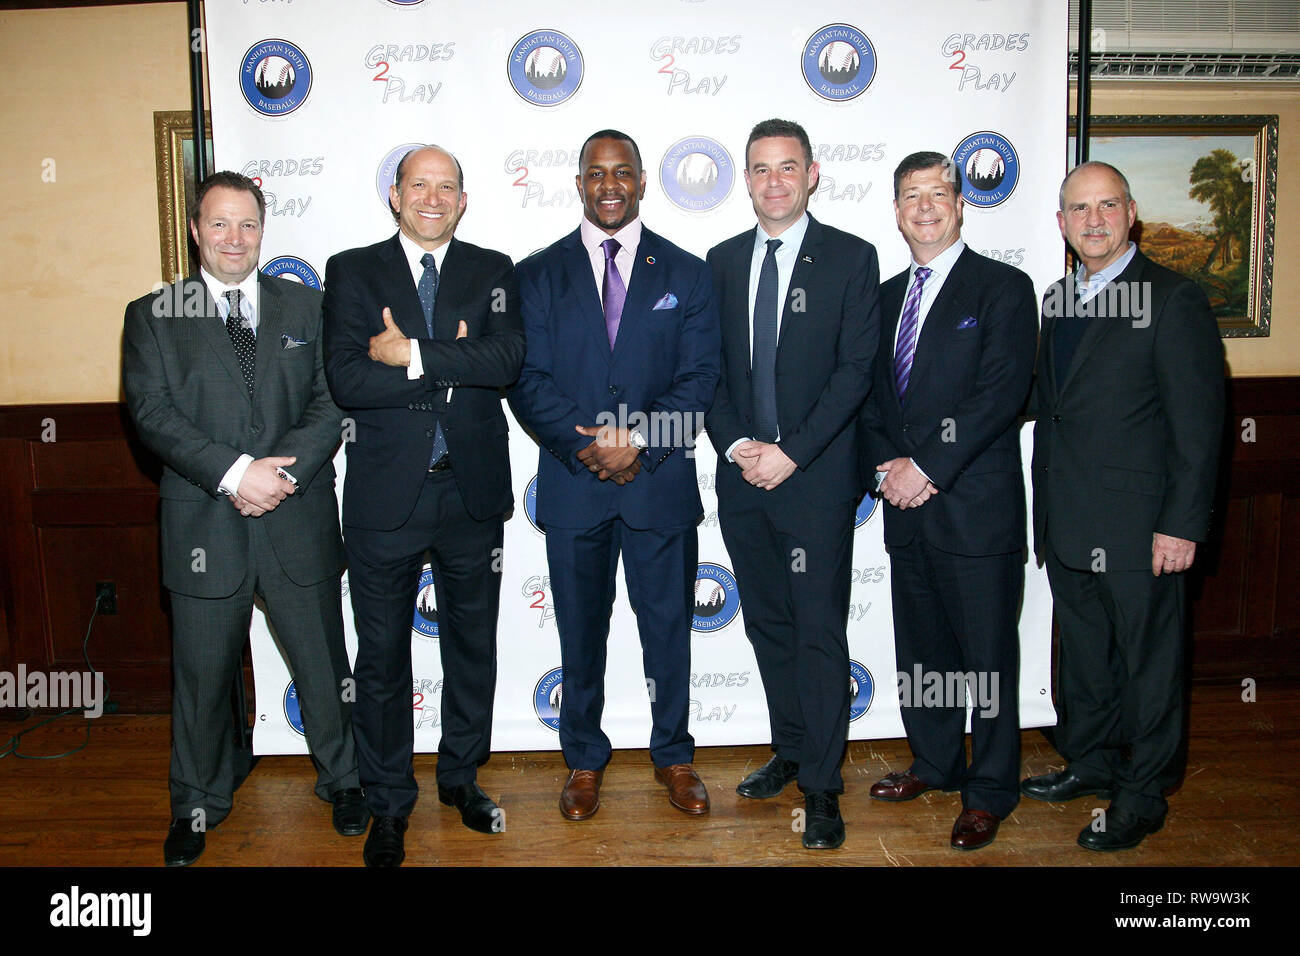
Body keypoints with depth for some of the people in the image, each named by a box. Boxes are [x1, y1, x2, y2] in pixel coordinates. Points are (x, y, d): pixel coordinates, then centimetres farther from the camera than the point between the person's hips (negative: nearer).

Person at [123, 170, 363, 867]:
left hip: (298, 522, 1)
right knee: (202, 673, 12)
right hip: (203, 524, 0)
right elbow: (152, 411, -7)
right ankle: (199, 803, 33)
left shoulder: (306, 307, 8)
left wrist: (285, 474, -15)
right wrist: (235, 471, -19)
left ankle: (342, 778, 34)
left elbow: (332, 403, 0)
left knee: (324, 662, 11)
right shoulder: (152, 315, 5)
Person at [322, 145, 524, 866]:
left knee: (473, 646, 15)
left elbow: (506, 360, -14)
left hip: (472, 493, 2)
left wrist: (412, 354, -17)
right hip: (385, 496, -1)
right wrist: (451, 365, -15)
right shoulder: (352, 272, 1)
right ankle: (388, 803, 26)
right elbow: (346, 380, -14)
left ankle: (461, 777, 36)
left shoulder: (493, 272, 6)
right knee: (382, 658, 8)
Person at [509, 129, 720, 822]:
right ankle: (584, 760, 28)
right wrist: (586, 444, -15)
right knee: (581, 632, 11)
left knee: (668, 627, 9)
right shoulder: (538, 274, 6)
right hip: (572, 482, 0)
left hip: (661, 481, 0)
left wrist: (639, 441, -15)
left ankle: (673, 757, 28)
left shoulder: (684, 273, 6)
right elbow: (527, 380, -2)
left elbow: (700, 376, -1)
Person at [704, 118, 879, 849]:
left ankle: (822, 785, 11)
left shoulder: (852, 258, -1)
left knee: (820, 631, 0)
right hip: (742, 474, 5)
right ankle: (791, 751, 30)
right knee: (767, 624, 14)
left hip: (817, 475, -4)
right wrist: (736, 444, -6)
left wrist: (792, 452, -15)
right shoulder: (723, 262, 11)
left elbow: (856, 369, -8)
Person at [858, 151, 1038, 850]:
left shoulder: (1004, 289, -4)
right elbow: (870, 394, 13)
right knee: (919, 650, 16)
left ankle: (989, 792, 19)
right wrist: (886, 466, -4)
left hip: (977, 509, -6)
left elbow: (1001, 394, -14)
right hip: (906, 508, 6)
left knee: (986, 656, 4)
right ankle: (935, 764, 34)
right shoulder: (886, 296, 15)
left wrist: (926, 467, -17)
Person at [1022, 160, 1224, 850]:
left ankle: (1142, 794, 22)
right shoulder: (1057, 301, 12)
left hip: (1137, 528, -6)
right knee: (1082, 653, 19)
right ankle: (1088, 762, 36)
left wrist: (1183, 526, -15)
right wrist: (1045, 513, 7)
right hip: (1066, 527, 7)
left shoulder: (1175, 301, -9)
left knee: (1147, 660, 7)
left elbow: (1199, 425, -11)